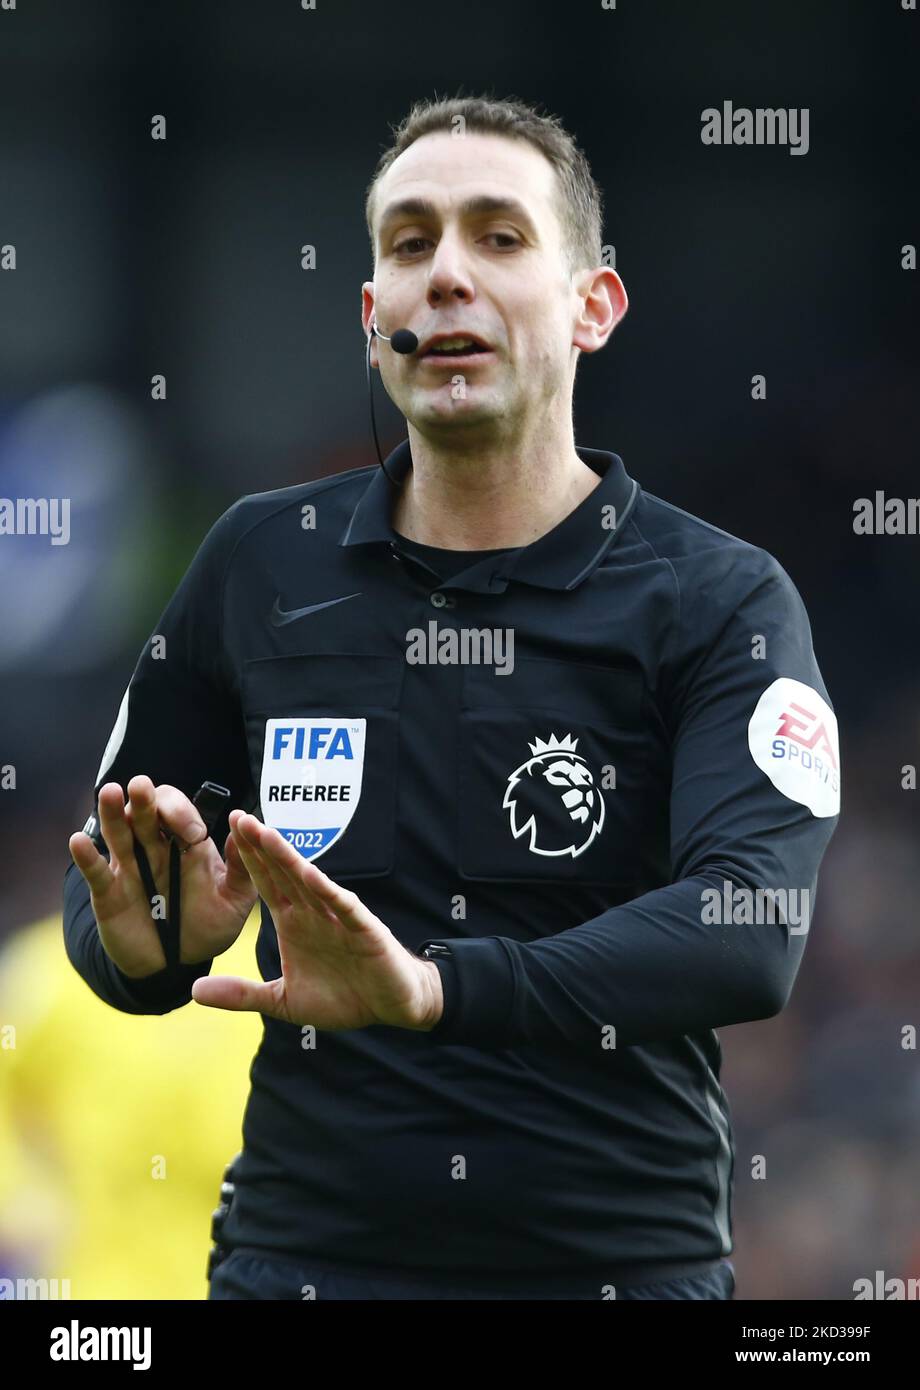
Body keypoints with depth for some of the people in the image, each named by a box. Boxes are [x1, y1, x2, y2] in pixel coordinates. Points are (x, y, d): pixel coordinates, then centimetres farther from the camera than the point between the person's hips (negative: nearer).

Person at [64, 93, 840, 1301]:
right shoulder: (260, 565, 4)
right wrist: (149, 945, -15)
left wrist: (433, 987, -35)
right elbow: (103, 881, 10)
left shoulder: (723, 603, -7)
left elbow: (752, 932, -22)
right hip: (301, 1251, 2)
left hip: (617, 1257, -2)